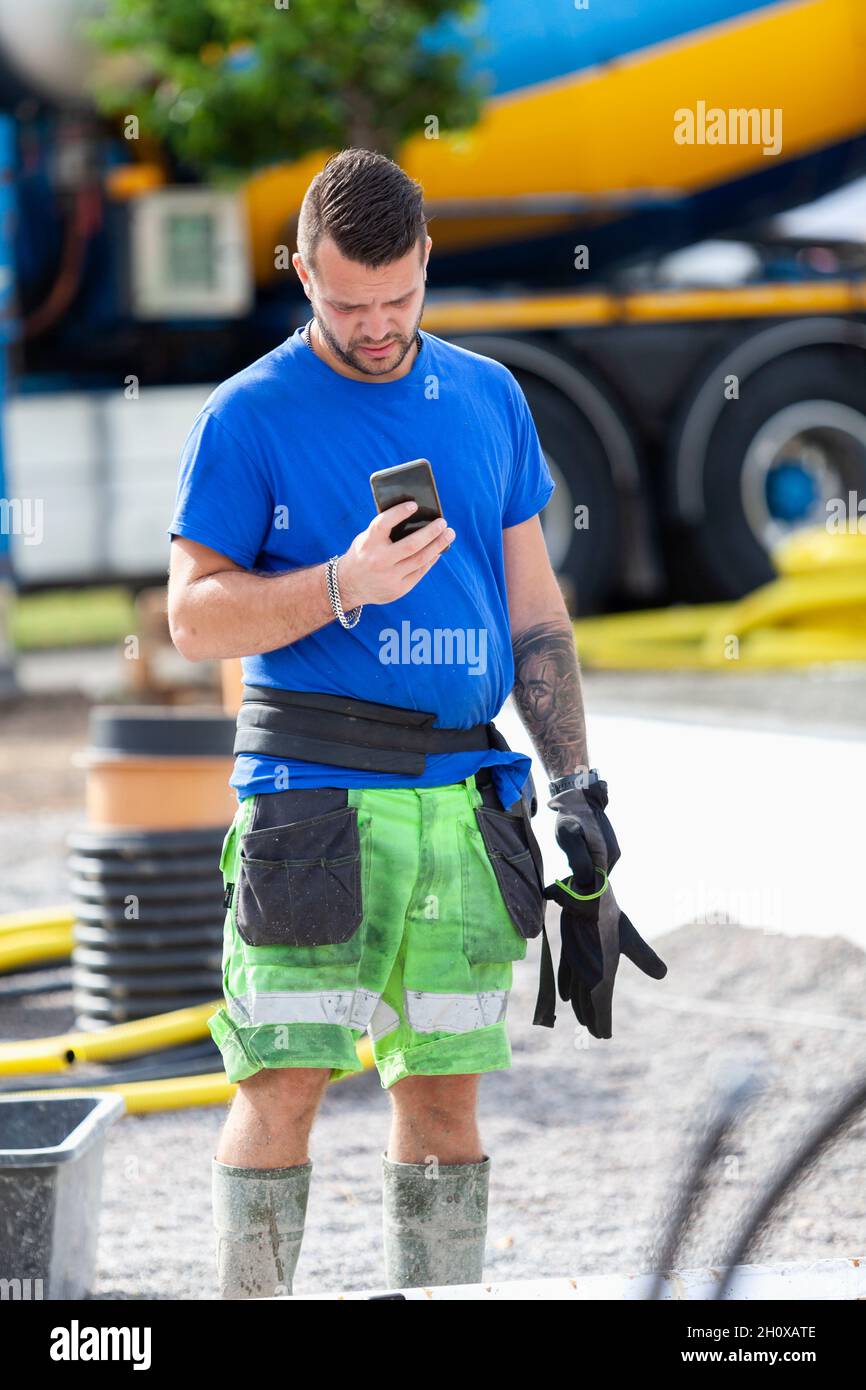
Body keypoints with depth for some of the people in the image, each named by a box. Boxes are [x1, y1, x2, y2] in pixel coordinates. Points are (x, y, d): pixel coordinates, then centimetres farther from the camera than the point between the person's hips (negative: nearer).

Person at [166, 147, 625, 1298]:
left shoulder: (489, 397, 13)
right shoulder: (250, 416, -1)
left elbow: (534, 609, 16)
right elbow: (195, 615, -4)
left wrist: (575, 789, 10)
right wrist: (346, 585, -18)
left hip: (464, 798, 4)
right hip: (311, 790, -4)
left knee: (445, 1092, 6)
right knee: (283, 1083, -6)